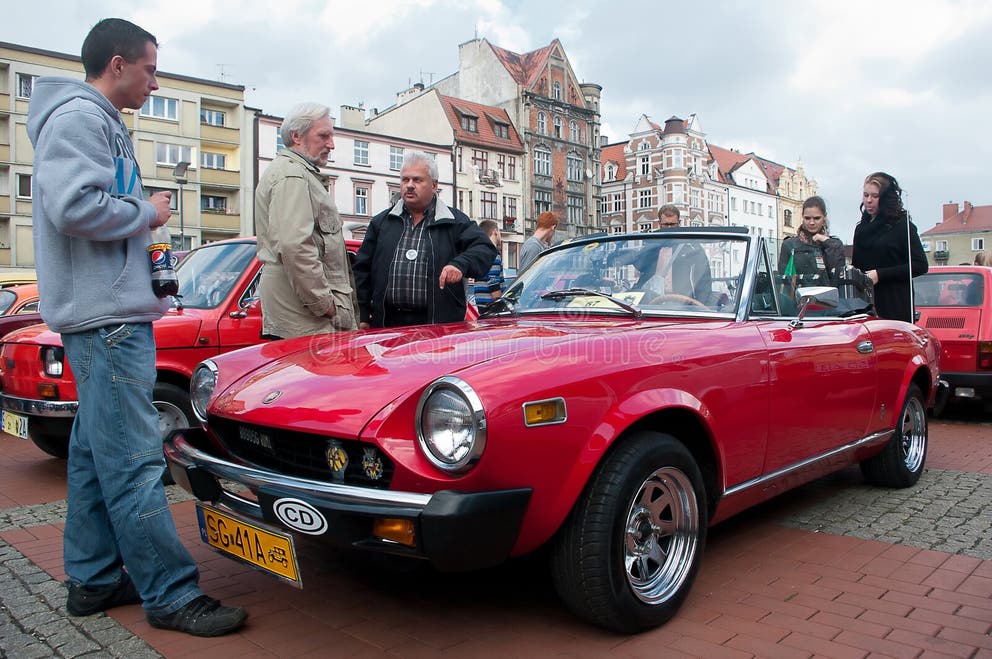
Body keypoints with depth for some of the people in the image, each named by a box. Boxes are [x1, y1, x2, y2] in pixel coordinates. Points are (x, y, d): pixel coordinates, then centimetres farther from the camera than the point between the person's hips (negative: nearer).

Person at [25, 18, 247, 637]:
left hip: (109, 314, 11)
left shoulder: (102, 123, 22)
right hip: (106, 314, -11)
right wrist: (147, 212, -10)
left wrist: (144, 232, 13)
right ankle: (172, 595, -3)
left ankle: (93, 580, 22)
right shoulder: (79, 116, -9)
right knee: (134, 461, -9)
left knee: (97, 453, 13)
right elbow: (73, 206, -23)